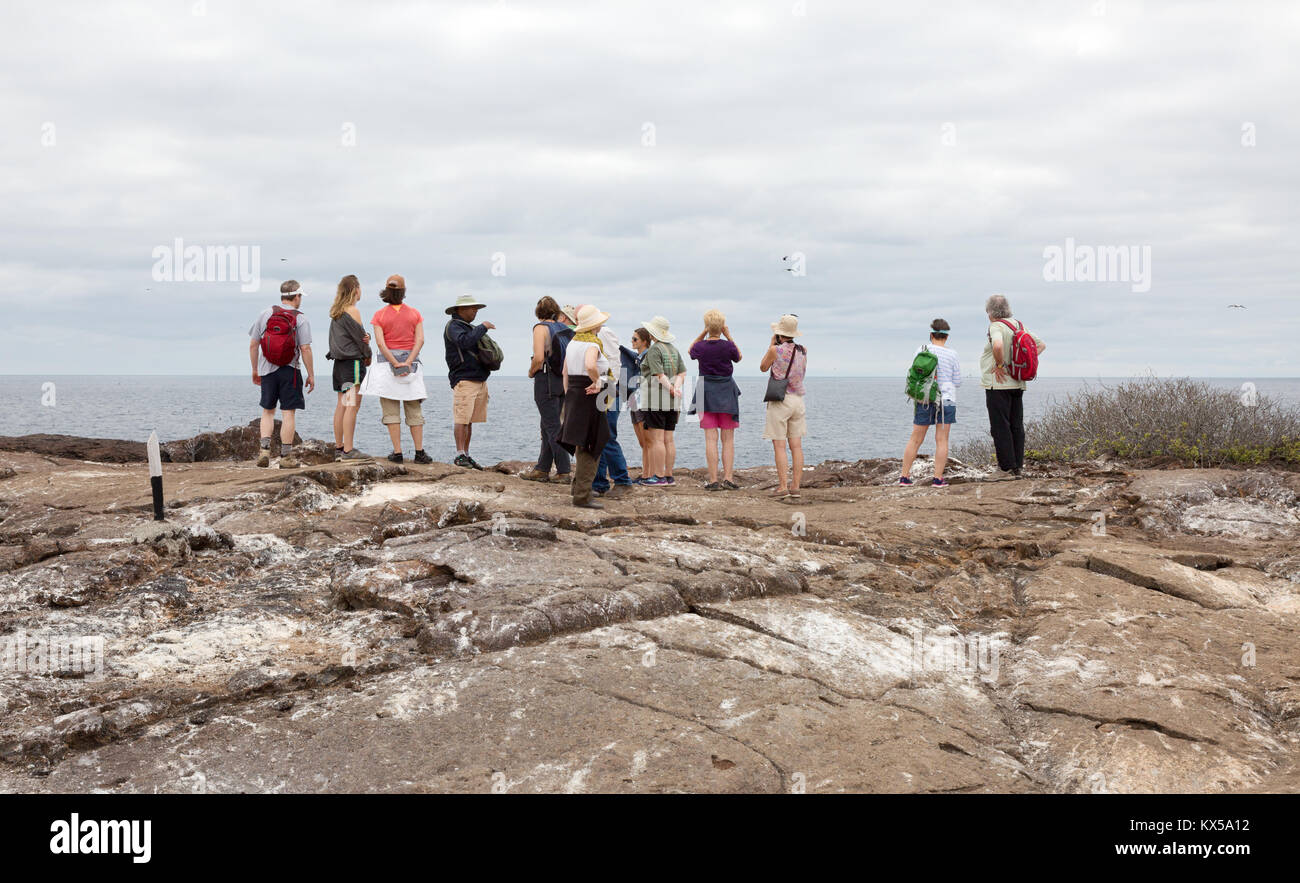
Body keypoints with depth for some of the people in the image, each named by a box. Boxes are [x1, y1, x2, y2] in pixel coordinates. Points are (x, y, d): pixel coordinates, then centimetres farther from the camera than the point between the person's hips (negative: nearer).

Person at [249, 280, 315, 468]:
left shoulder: (266, 314, 3)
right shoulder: (300, 318, -7)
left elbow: (253, 344, 4)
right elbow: (305, 349, -12)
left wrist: (255, 370, 15)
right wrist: (311, 375, -4)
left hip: (267, 370, 3)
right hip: (290, 371, -3)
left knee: (267, 411, 15)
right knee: (288, 413, 1)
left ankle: (265, 449, 1)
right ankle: (286, 456, 1)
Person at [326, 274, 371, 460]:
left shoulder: (337, 312, 15)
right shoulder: (352, 311, -11)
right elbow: (359, 337, -9)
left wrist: (366, 337, -8)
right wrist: (368, 356, 8)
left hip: (339, 361, 9)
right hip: (353, 361, -9)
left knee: (341, 405, 12)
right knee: (352, 406, -10)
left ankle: (339, 447, 15)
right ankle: (348, 450, -14)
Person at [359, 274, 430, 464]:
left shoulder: (379, 315, 0)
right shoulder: (415, 313, 4)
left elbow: (380, 343, -11)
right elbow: (420, 340, -6)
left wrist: (395, 364, -13)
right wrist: (408, 362, -12)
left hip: (387, 361, -1)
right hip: (411, 362, 1)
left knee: (391, 410, 1)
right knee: (414, 411, 5)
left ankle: (397, 452, -4)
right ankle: (419, 452, 1)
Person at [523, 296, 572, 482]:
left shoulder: (541, 328, -9)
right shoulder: (565, 329, 10)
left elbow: (539, 357, -18)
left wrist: (531, 372, -2)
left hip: (546, 381, -7)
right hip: (564, 381, 7)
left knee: (553, 427, -4)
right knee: (548, 426, 15)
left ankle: (564, 472, -6)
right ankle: (542, 469, 19)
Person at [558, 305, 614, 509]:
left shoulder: (572, 343, 12)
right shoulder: (593, 344, -14)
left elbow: (565, 373, 15)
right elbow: (590, 365, -34)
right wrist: (597, 382, -18)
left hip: (573, 395, 9)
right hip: (590, 399, -9)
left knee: (582, 446, 20)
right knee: (589, 448, -5)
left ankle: (578, 486, 28)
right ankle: (582, 496, -5)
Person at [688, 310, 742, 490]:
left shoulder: (701, 346, -6)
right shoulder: (728, 346, -9)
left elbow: (691, 351, 18)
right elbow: (738, 357, 12)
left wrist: (702, 335, 7)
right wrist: (729, 337, 8)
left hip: (706, 393, 1)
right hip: (726, 393, 0)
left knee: (711, 438, -1)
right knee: (728, 439, 6)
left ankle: (713, 480, -4)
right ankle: (728, 479, 0)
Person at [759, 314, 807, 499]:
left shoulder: (776, 350, -10)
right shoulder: (803, 350, 5)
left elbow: (763, 367, 7)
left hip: (780, 400, -5)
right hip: (798, 399, 5)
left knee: (779, 446, -3)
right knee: (796, 445, 6)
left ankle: (782, 487, -7)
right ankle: (795, 487, 6)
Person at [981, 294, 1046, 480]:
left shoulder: (996, 327, -13)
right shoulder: (1019, 325, 12)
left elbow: (998, 346, -35)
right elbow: (1041, 345, 21)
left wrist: (999, 364, -19)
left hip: (999, 384, -8)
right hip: (1017, 383, 8)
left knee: (1000, 427, -5)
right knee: (1016, 426, 10)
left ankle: (1006, 468, -6)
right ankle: (1017, 467, 12)